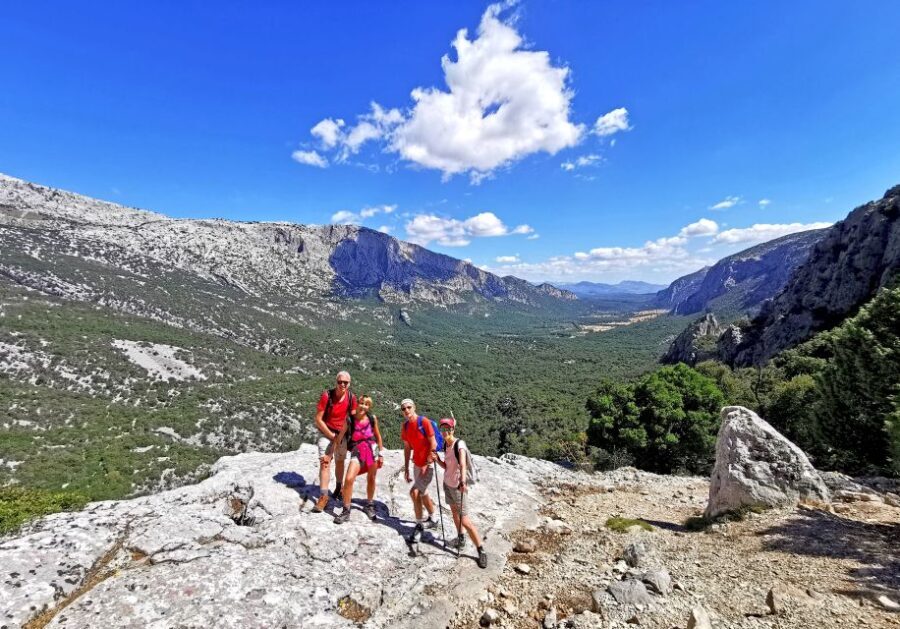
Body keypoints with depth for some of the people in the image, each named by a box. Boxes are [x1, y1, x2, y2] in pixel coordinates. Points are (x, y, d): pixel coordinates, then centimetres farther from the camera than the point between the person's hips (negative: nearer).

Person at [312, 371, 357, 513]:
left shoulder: (351, 397, -13)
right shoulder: (326, 396, -22)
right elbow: (318, 419, -18)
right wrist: (332, 436, -16)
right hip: (326, 433, -3)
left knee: (340, 462, 15)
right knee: (325, 462, -13)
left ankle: (338, 488, 35)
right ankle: (323, 496, -8)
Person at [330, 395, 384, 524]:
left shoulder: (372, 418, -2)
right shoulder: (350, 419, -7)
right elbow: (339, 437, -4)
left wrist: (381, 454, 9)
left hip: (372, 449, 2)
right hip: (357, 451, -1)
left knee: (371, 479, 13)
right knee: (348, 479, -15)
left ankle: (369, 505, 37)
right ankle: (346, 511, 4)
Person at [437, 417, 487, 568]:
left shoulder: (459, 444, -22)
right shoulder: (446, 445, 0)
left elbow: (462, 464, -39)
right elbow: (447, 466, 9)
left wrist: (462, 481, -55)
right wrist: (437, 460, -8)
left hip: (457, 486, -7)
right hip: (447, 483, 7)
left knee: (465, 521, -5)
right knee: (454, 511, 19)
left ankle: (481, 551, 7)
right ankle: (461, 539, 38)